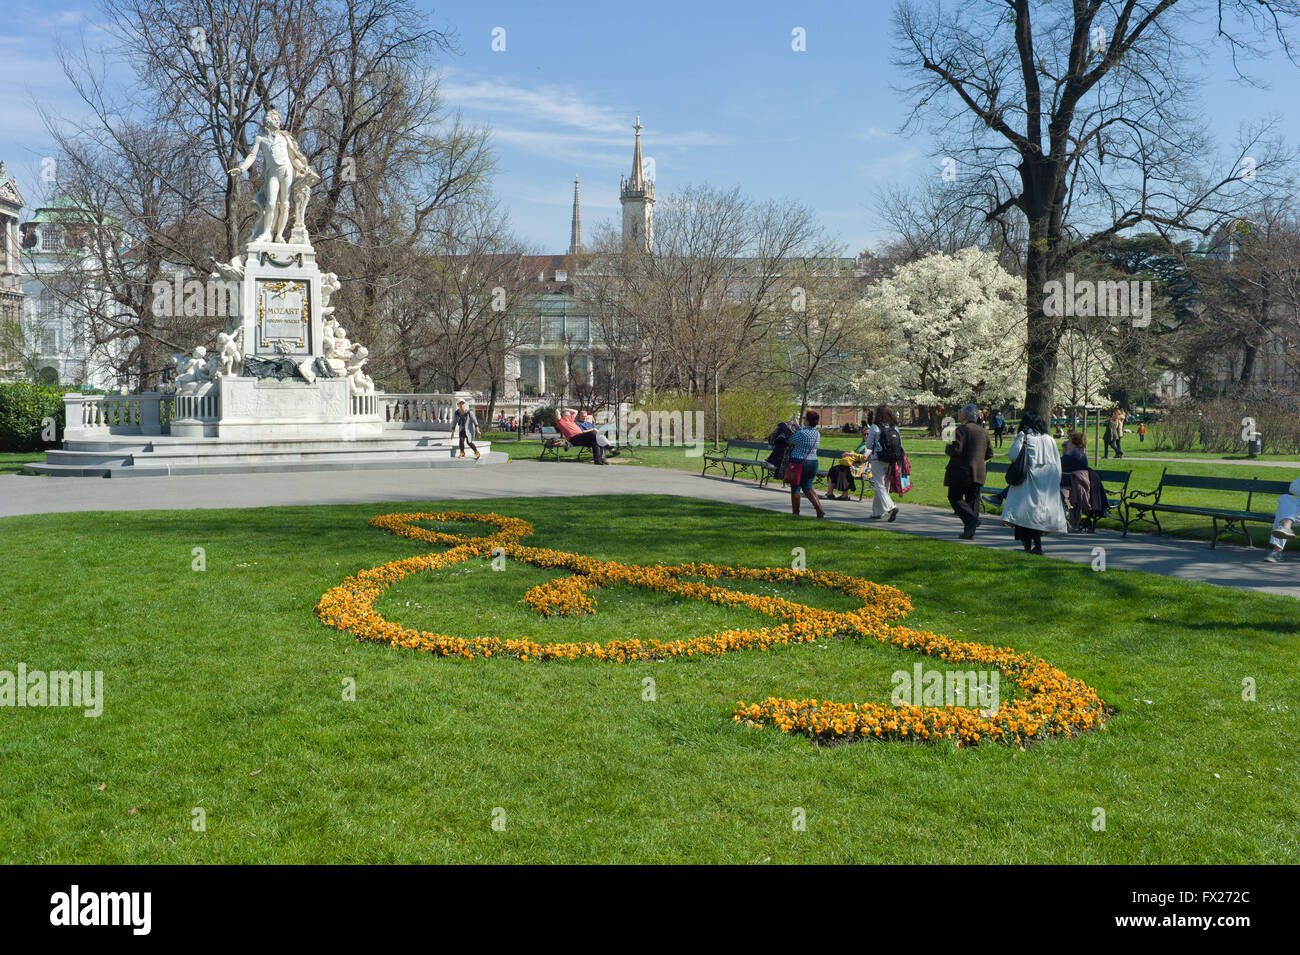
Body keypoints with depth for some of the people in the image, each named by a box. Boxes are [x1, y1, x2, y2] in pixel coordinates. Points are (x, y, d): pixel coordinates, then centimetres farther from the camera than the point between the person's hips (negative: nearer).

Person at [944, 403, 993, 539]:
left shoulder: (962, 429, -11)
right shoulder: (983, 431, 10)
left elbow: (956, 449, -20)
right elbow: (989, 453, 12)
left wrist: (947, 447, 0)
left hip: (961, 471, -6)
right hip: (978, 473, 6)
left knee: (955, 498, 1)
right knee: (972, 500, 9)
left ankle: (971, 519, -20)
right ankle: (969, 531, 9)